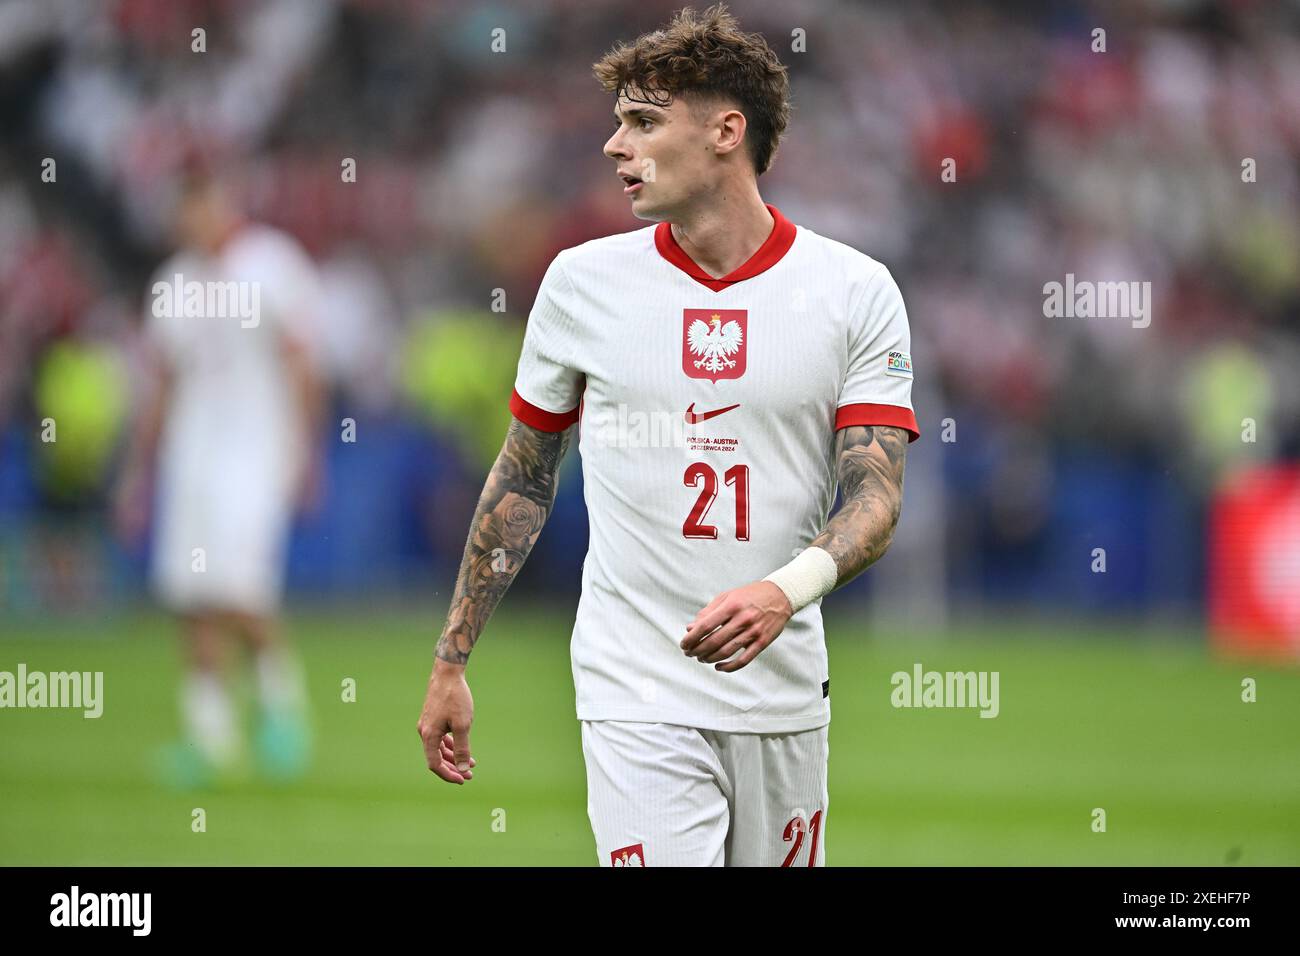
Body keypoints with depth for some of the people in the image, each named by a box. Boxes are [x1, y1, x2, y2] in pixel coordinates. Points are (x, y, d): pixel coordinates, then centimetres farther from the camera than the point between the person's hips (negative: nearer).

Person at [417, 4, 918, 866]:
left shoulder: (857, 291, -1)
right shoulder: (583, 283, 3)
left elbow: (877, 494, -7)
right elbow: (523, 483, 12)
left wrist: (785, 590, -28)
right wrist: (451, 663, 10)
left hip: (783, 690, 1)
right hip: (635, 694, -1)